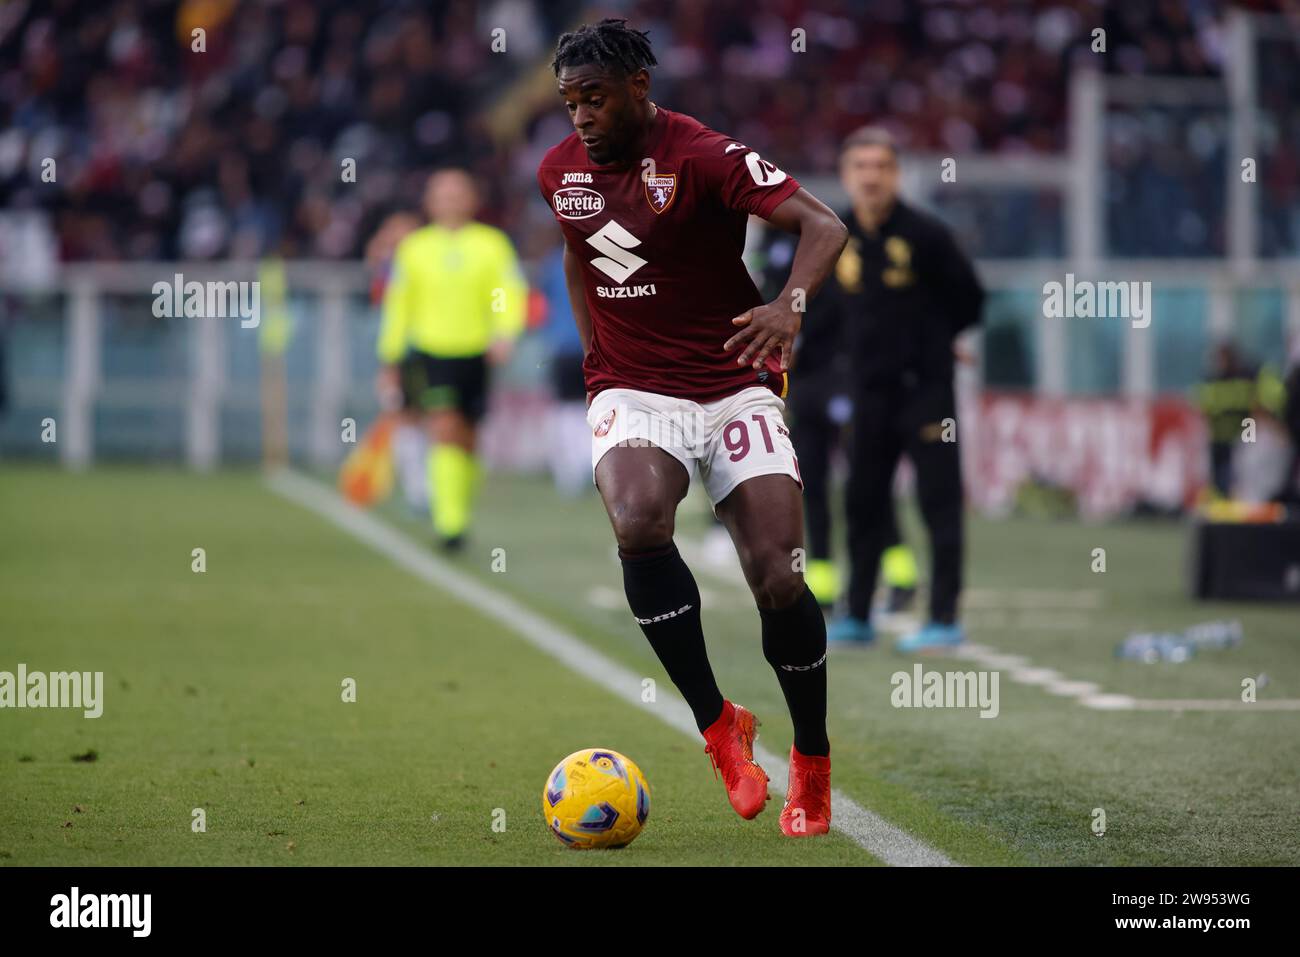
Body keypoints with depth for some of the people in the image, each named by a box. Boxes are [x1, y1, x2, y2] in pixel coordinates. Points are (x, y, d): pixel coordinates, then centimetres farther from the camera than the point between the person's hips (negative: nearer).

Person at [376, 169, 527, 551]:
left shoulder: (492, 244, 3)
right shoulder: (414, 248, 5)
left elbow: (511, 293, -1)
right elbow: (398, 305, 11)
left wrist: (504, 334, -19)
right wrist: (390, 359, 11)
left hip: (475, 354, 1)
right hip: (429, 354, -1)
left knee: (466, 441, 10)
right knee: (445, 430, -17)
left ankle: (458, 515, 32)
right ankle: (449, 524, -20)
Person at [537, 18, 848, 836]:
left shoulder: (704, 156, -12)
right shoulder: (560, 171, 6)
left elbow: (824, 226, -20)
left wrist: (792, 303, -37)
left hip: (735, 388, -3)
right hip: (632, 393, 3)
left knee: (780, 579, -10)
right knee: (637, 522, -30)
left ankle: (813, 762, 15)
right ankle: (719, 727, -16)